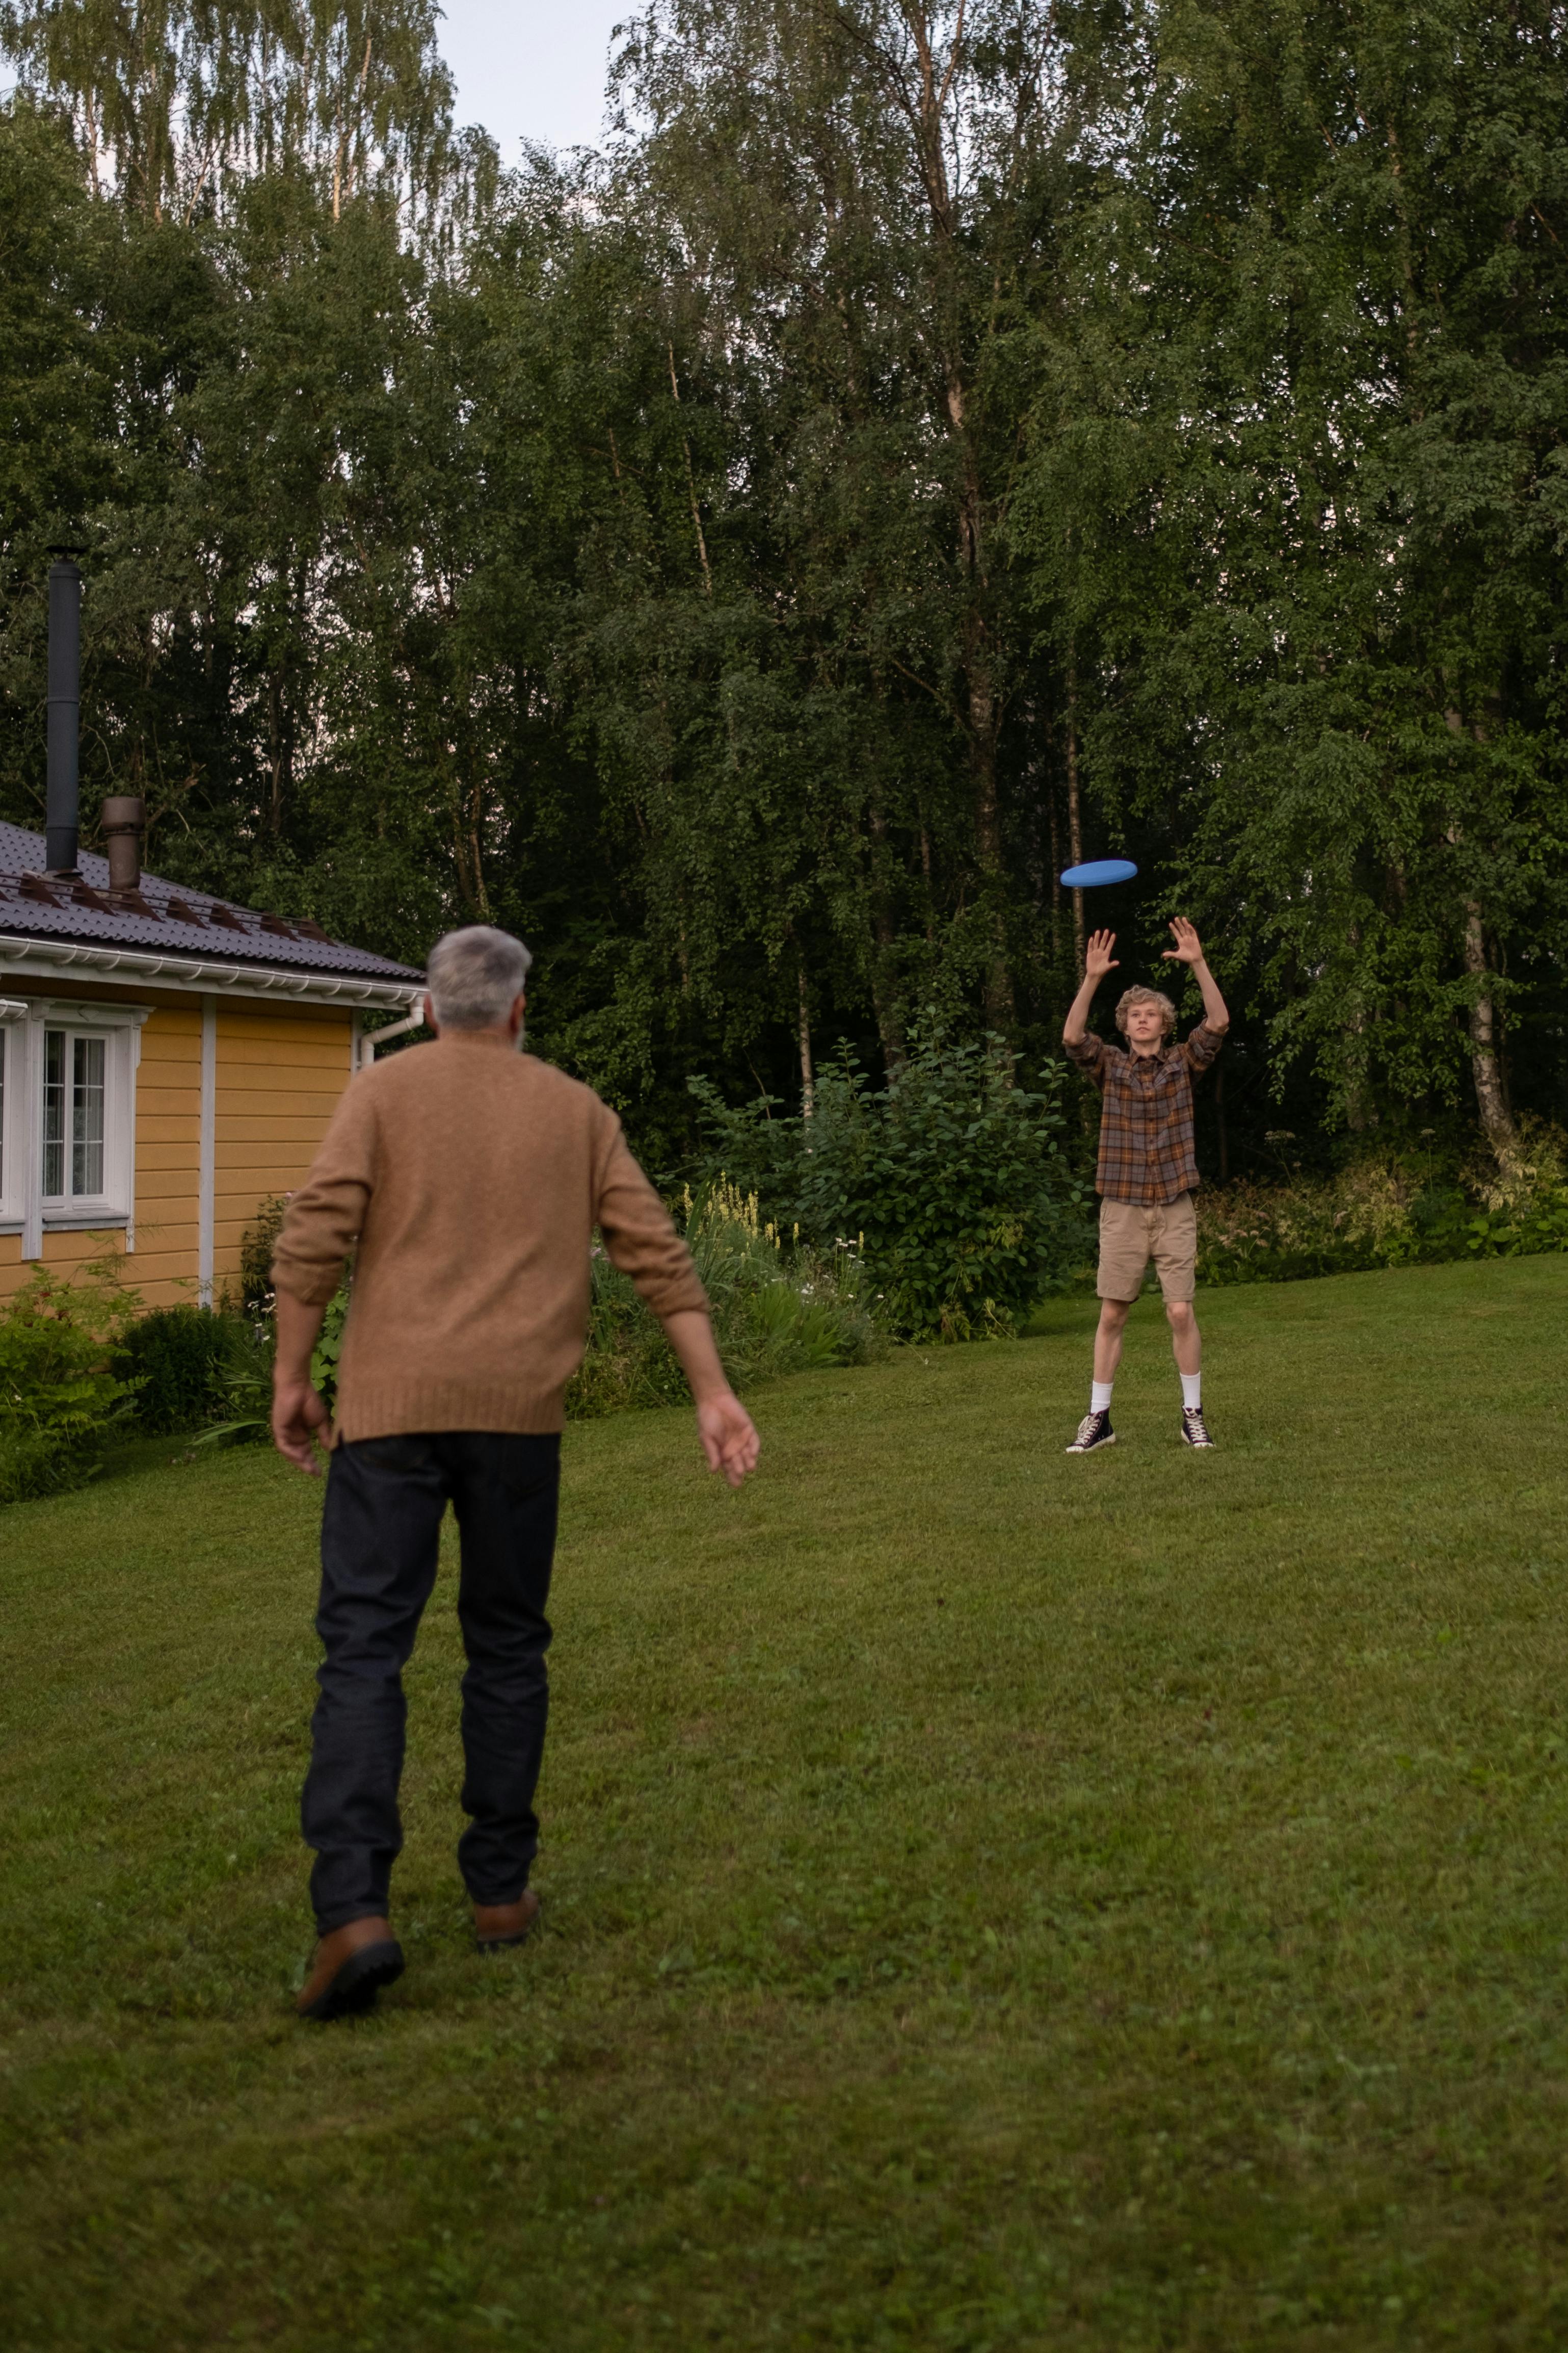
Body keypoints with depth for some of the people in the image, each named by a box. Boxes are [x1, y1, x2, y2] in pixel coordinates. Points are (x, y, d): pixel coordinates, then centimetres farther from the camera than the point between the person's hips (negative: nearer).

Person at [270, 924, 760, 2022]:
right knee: (507, 1648, 15)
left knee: (365, 1652, -3)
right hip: (519, 1410, 2)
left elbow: (316, 1233, -7)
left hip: (391, 1405, -2)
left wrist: (292, 1377, 1)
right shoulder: (578, 1110, 11)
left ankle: (355, 1911, -16)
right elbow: (659, 1254, 5)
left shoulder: (384, 1089, 6)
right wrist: (715, 1393, 6)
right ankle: (500, 1889, 21)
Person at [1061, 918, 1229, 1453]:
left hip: (1175, 1208, 0)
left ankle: (1193, 1415, 10)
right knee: (1112, 1314, 2)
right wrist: (1092, 979, -23)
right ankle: (1098, 1418, 11)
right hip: (1122, 1208, 0)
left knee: (1181, 1312, -4)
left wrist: (1198, 964, -20)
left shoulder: (1182, 1062, 5)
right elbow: (1072, 1037, -13)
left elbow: (1219, 1022, -9)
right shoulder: (1110, 1067, 4)